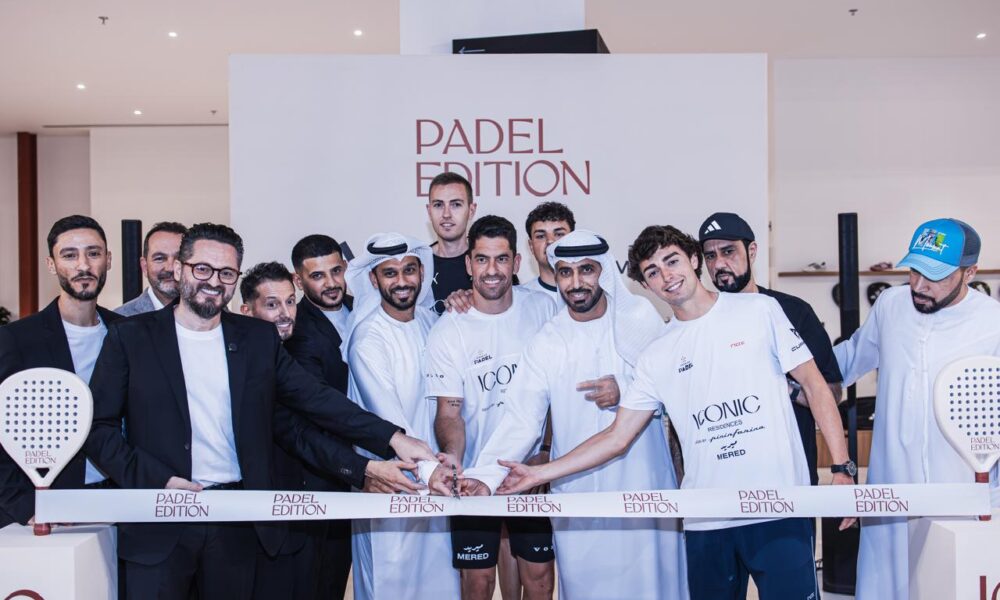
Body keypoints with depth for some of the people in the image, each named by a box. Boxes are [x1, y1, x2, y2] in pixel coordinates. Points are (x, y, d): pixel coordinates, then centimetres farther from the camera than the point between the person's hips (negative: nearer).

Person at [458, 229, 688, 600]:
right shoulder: (545, 344, -1)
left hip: (644, 486, 0)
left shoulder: (641, 318, -2)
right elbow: (520, 421, -9)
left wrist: (627, 390, -17)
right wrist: (486, 476, -23)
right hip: (576, 493, 1)